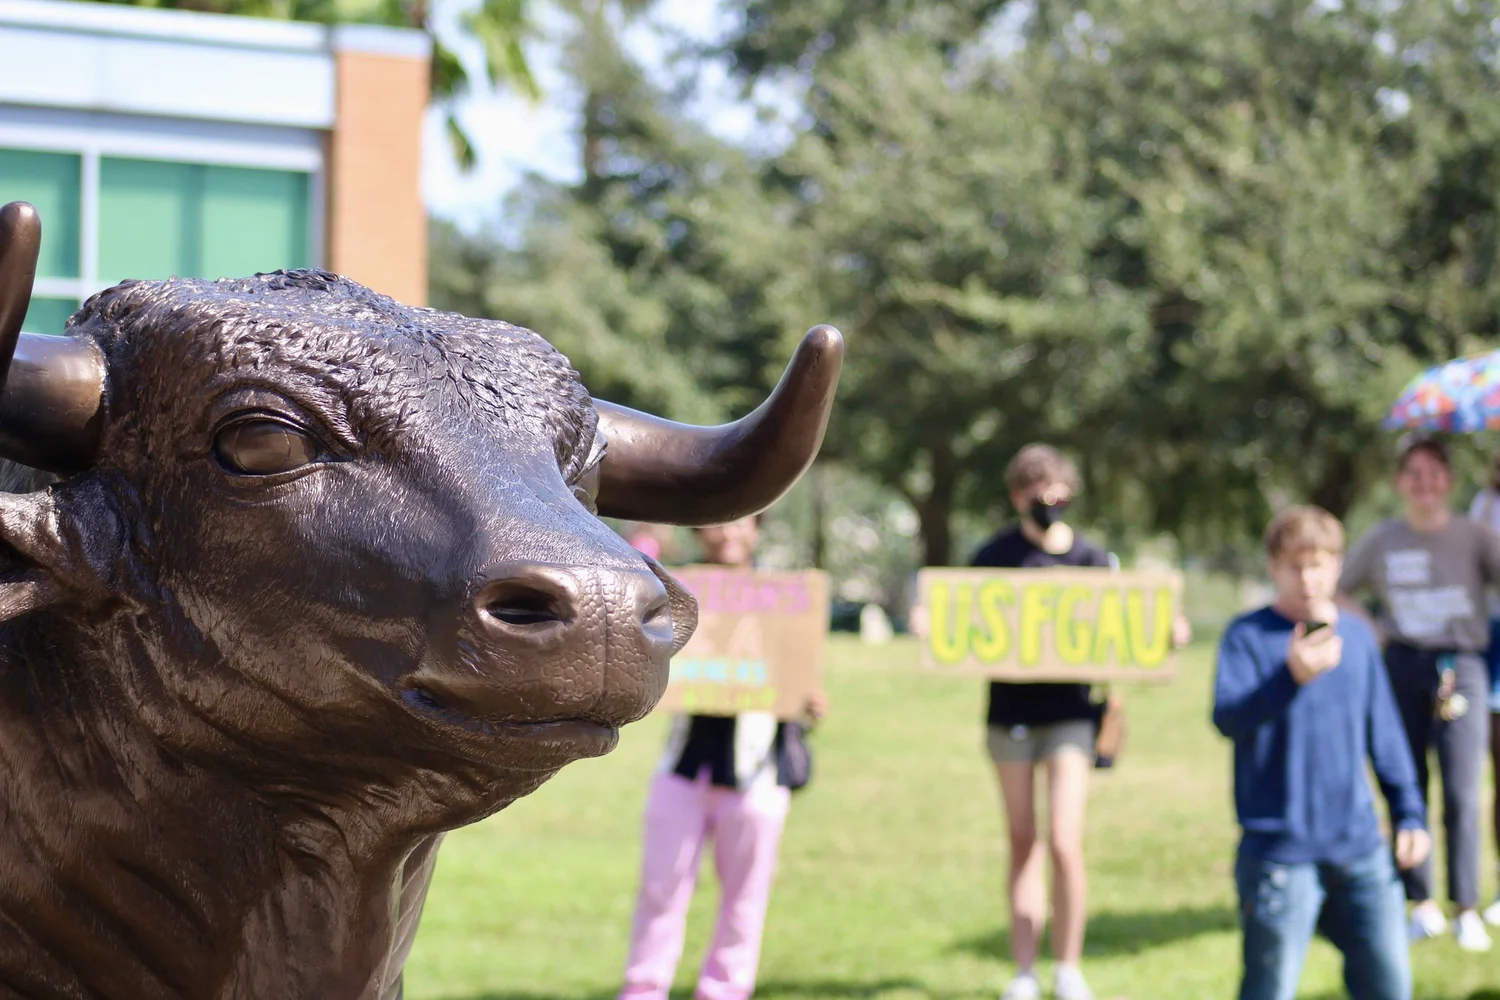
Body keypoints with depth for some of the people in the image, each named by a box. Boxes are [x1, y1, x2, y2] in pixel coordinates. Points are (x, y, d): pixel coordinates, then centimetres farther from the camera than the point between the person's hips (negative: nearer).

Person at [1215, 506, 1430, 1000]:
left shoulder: (1358, 636, 11)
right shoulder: (1248, 637, -4)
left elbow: (1385, 732, 18)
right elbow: (1227, 716, -20)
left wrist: (1409, 811, 15)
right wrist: (1291, 677, -35)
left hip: (1359, 846, 5)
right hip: (1280, 854, -5)